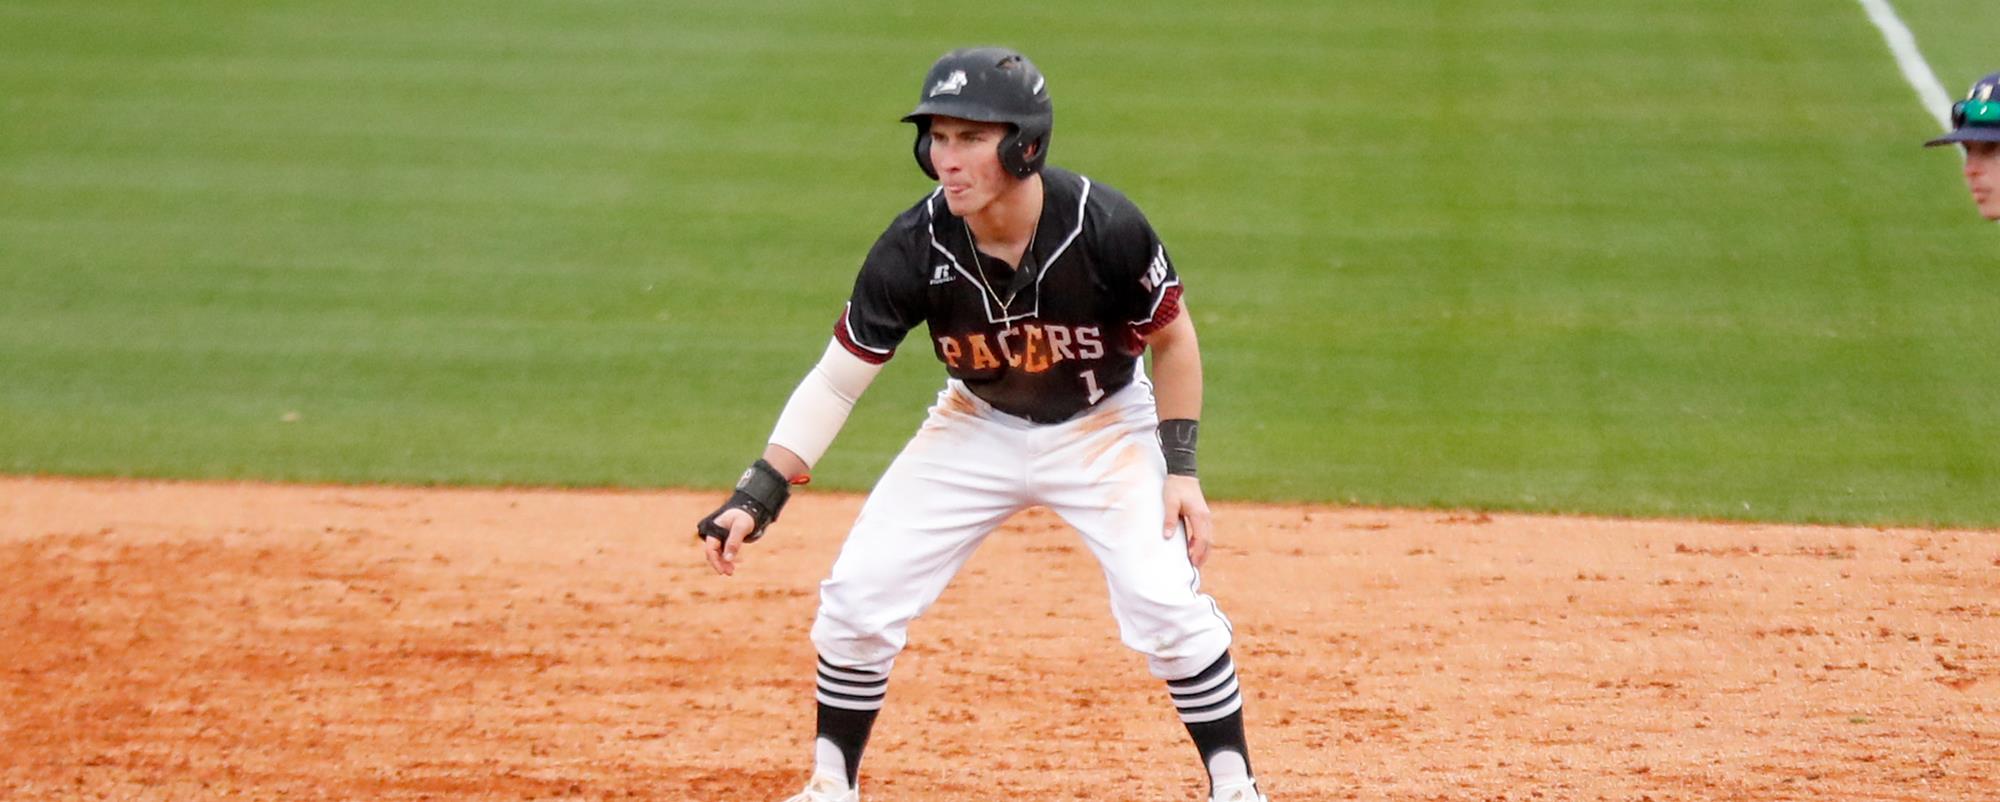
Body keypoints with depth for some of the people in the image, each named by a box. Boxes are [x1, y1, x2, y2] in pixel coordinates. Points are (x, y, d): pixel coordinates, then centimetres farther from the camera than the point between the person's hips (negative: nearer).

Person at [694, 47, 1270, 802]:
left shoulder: (1105, 229, -29)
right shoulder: (915, 250, -24)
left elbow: (1172, 339, -11)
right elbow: (835, 382, -16)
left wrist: (1181, 469, -15)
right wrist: (756, 498, -23)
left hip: (1103, 428, -2)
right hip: (976, 429, 2)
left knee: (1166, 601, -18)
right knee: (857, 594, -6)